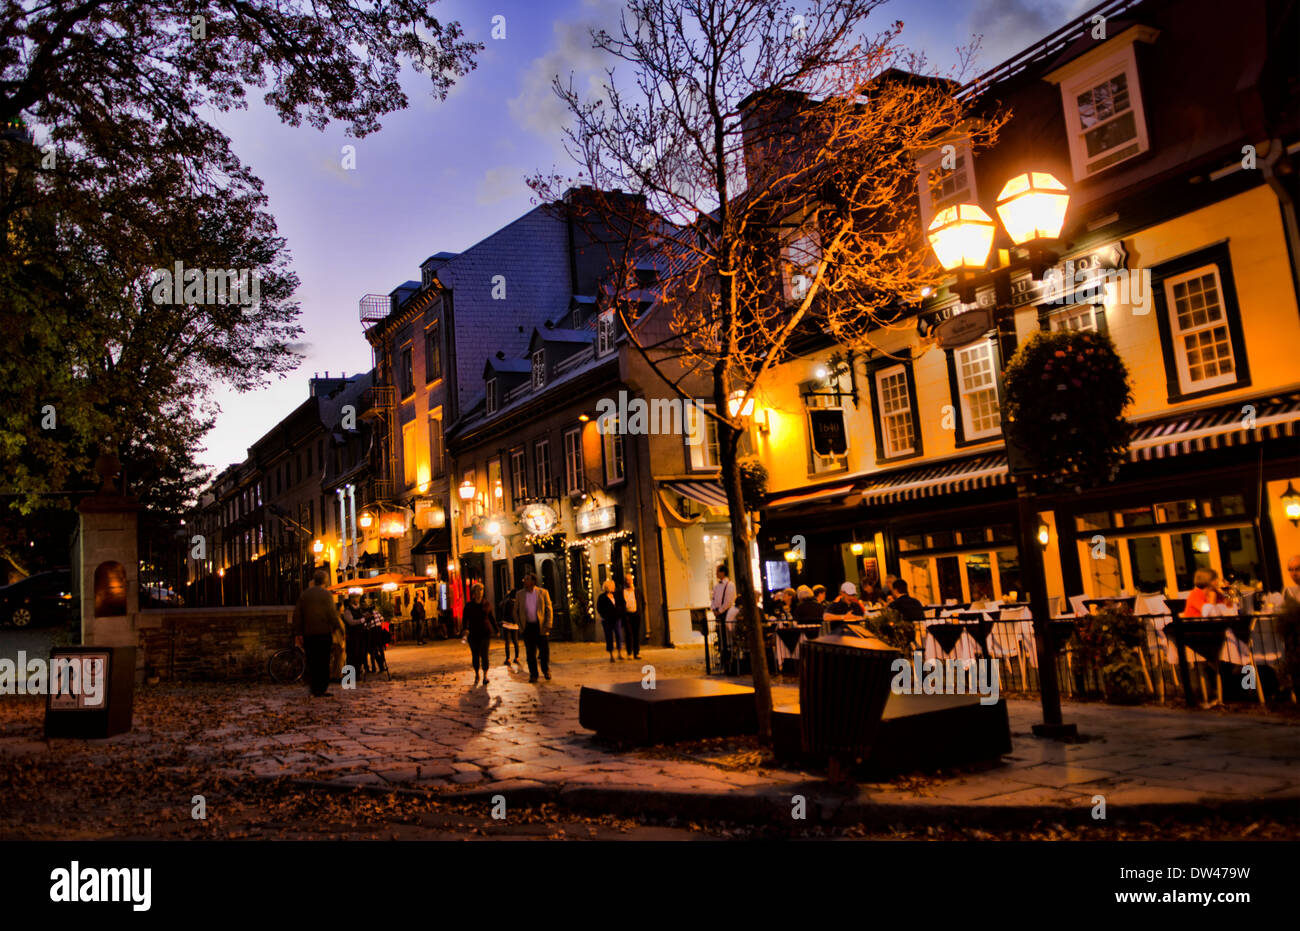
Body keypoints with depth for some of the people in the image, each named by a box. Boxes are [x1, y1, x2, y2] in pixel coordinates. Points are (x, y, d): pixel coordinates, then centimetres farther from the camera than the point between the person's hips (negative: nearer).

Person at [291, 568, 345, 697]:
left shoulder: (304, 594, 9)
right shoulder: (326, 593, -6)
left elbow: (297, 614, 9)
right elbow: (332, 613, -12)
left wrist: (298, 633, 11)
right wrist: (338, 627, 0)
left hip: (308, 633, 4)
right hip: (324, 632, -4)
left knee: (311, 661, 10)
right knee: (323, 661, 2)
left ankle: (313, 688, 11)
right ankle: (323, 688, 1)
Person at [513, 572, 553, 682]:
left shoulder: (543, 593, 1)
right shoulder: (519, 594, 6)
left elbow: (549, 610, 1)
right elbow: (516, 611, 13)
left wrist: (548, 625, -7)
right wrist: (520, 626, 4)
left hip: (541, 626, -1)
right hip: (528, 627, 1)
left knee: (544, 650, 5)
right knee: (530, 652, 3)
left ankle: (546, 671, 26)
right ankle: (533, 674, 13)